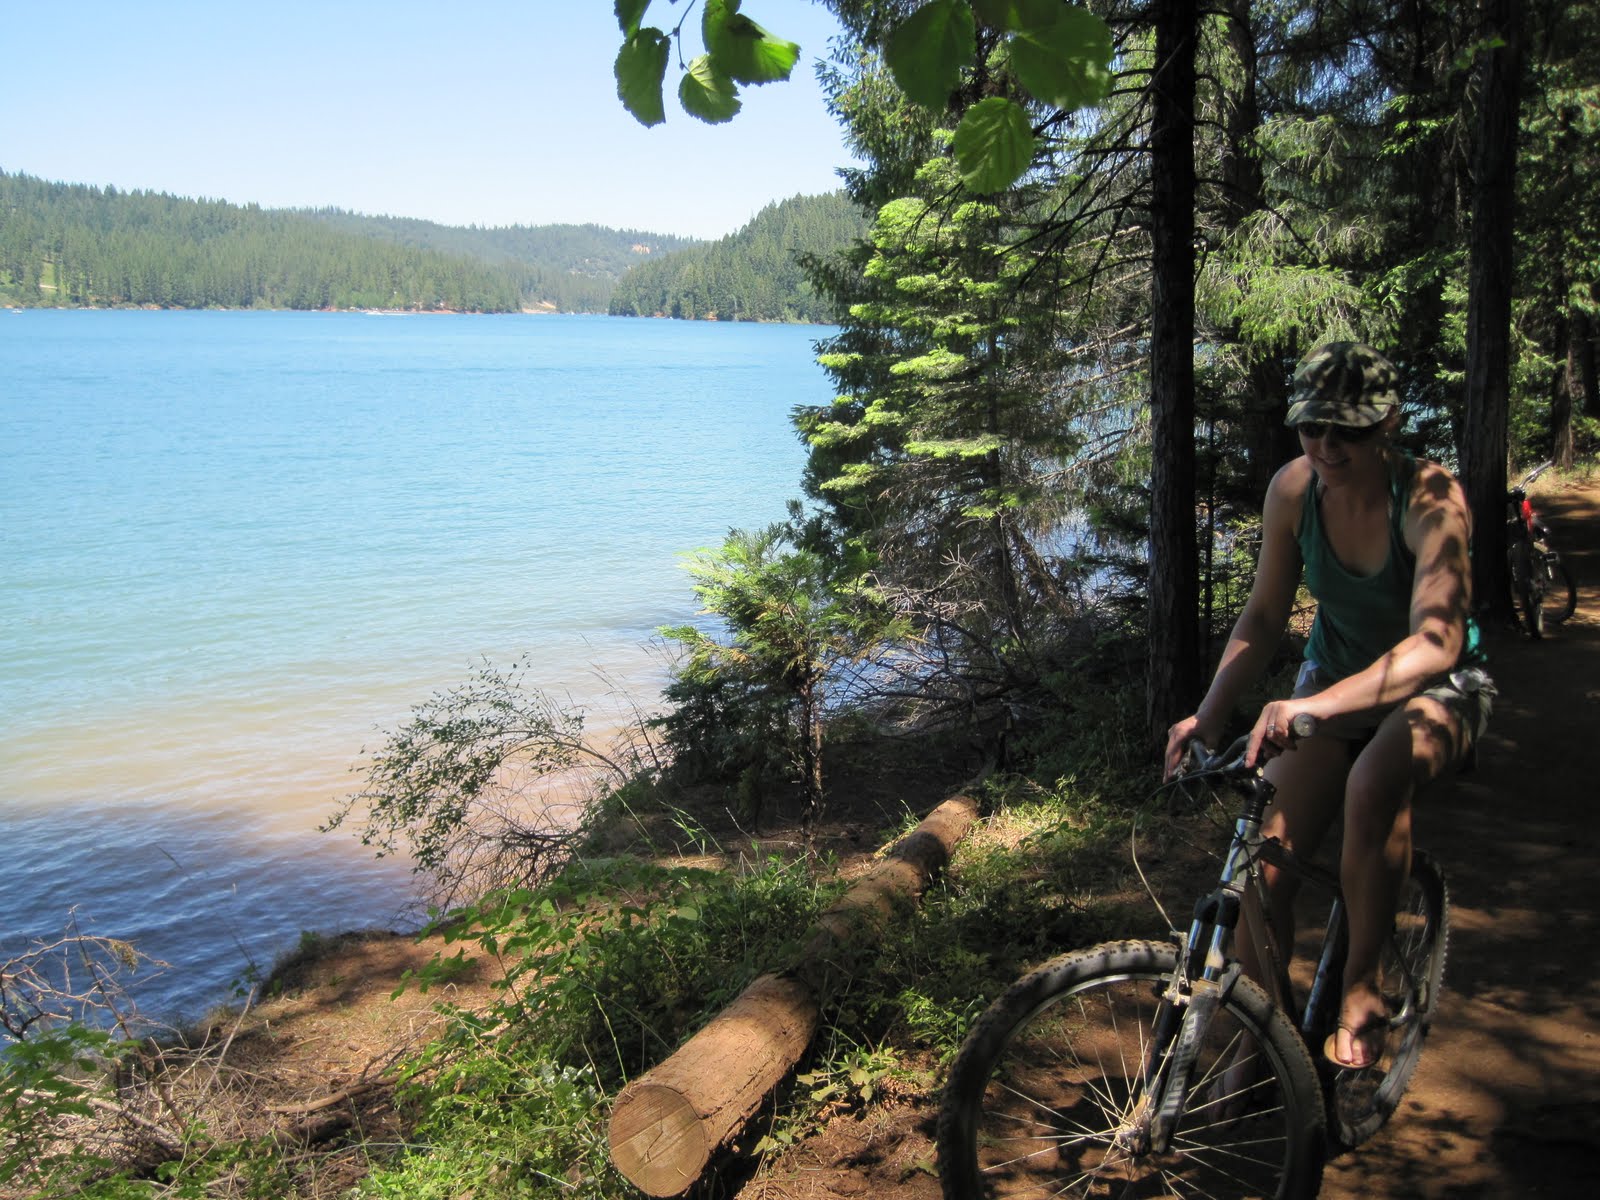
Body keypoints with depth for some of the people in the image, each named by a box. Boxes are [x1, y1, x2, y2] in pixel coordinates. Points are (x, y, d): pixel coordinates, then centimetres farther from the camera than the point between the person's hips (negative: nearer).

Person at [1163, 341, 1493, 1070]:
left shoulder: (1430, 499, -27)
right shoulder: (1293, 490, -14)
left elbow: (1436, 642, -41)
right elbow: (1263, 618, -6)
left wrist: (1319, 705, -57)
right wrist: (1210, 713, -22)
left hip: (1435, 689, -4)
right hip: (1335, 675, 4)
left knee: (1374, 782, -37)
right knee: (1267, 848, -15)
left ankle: (1364, 988, -17)